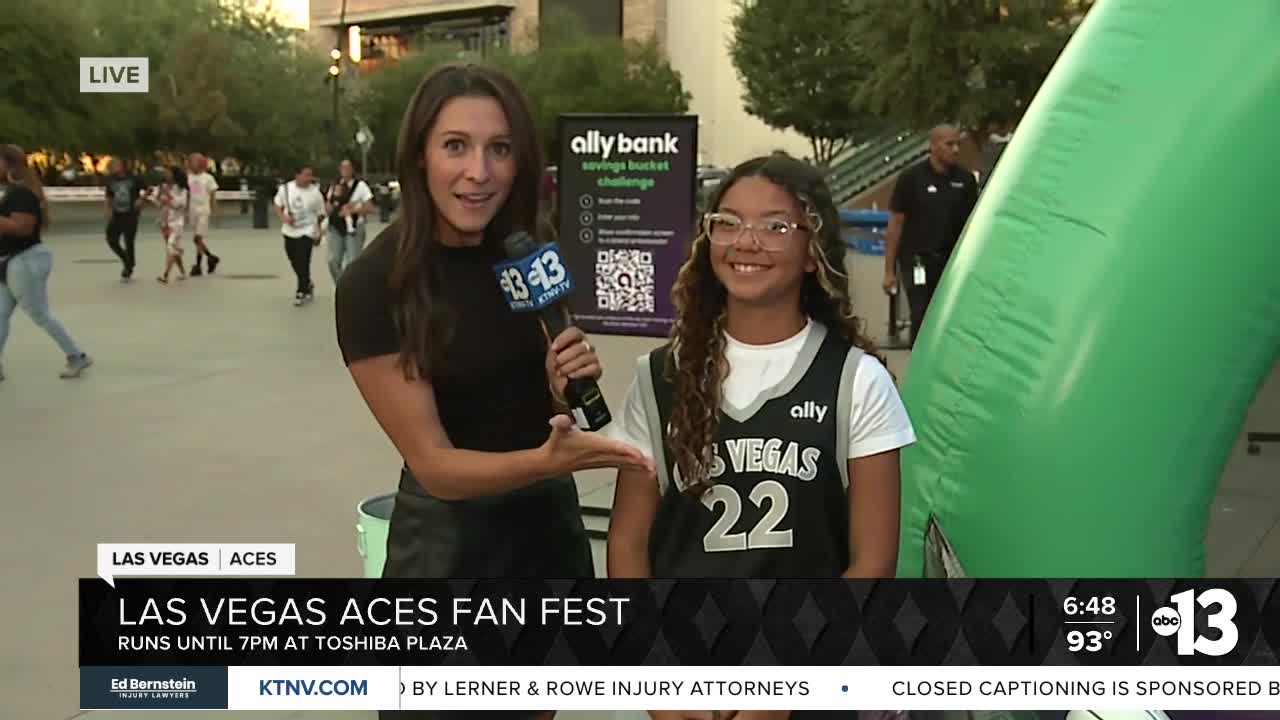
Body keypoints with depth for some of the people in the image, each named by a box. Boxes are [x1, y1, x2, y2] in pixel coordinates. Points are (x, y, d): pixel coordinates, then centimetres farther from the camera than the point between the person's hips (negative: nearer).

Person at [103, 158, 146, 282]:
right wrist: (109, 211, 6)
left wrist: (140, 199, -13)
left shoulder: (132, 178, -5)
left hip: (130, 215, -4)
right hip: (116, 215, 4)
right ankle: (127, 261, 22)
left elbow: (146, 189, 4)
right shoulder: (111, 181, 5)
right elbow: (109, 198, 16)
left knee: (129, 243, -2)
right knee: (111, 240, -2)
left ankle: (127, 271, 11)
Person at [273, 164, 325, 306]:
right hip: (289, 231, 4)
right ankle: (307, 285, 38)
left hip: (307, 231, -4)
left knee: (302, 262, -12)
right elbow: (278, 206, 7)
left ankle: (302, 292, 0)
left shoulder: (315, 192, -11)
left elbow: (320, 214, -2)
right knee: (295, 262, 15)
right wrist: (283, 217, -12)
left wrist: (319, 233, 1)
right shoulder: (285, 188, -6)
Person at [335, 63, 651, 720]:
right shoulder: (373, 285, -19)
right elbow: (432, 463, -20)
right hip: (448, 541, -5)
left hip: (551, 521, 5)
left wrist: (572, 383, -14)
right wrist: (546, 460, -37)